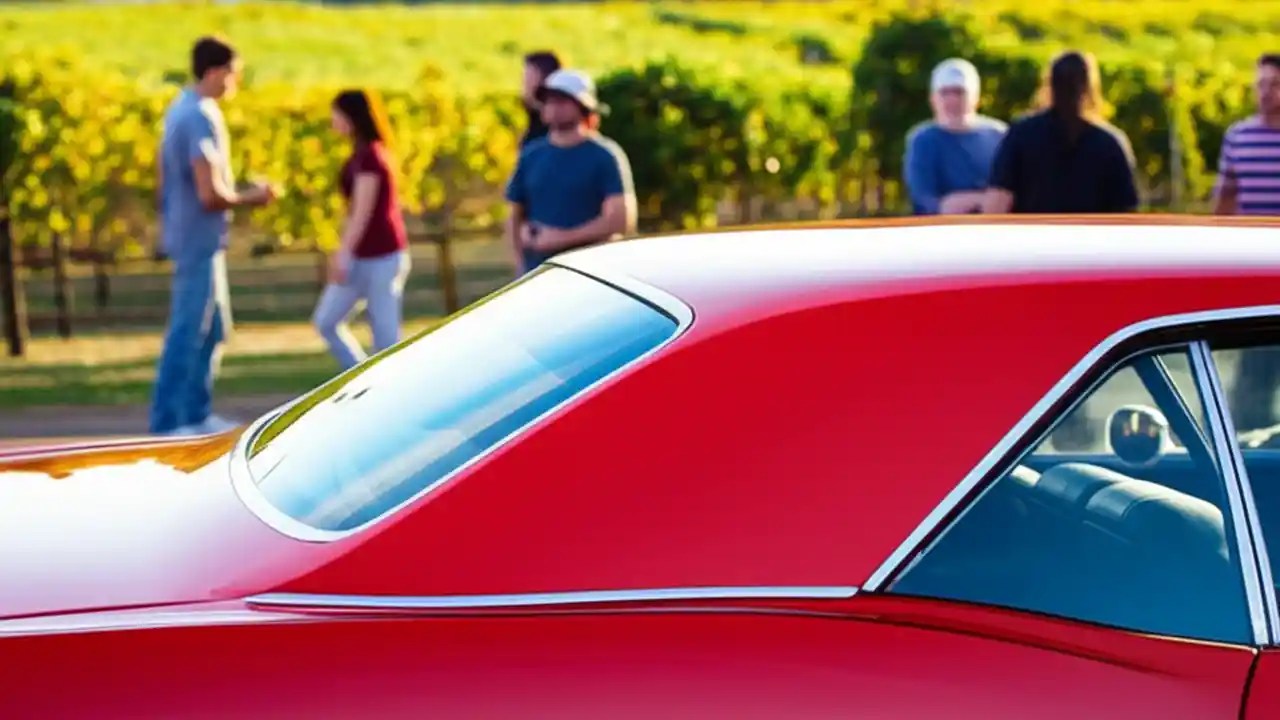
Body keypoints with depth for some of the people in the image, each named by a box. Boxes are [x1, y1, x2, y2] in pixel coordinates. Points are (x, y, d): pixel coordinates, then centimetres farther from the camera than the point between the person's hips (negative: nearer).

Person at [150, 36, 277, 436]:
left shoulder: (181, 109, 10)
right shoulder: (201, 118, -20)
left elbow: (172, 182, 17)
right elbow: (210, 194, -25)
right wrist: (251, 198, -9)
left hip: (187, 236, 10)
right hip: (200, 240, -10)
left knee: (211, 327, 16)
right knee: (189, 332, -4)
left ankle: (196, 416, 21)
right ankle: (168, 423, 1)